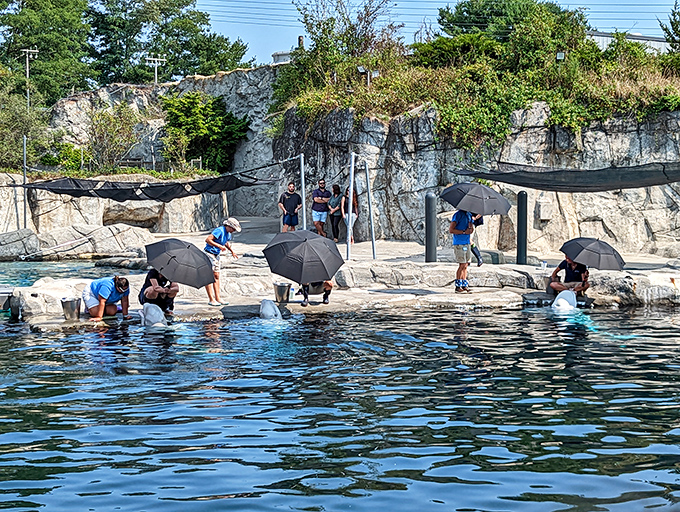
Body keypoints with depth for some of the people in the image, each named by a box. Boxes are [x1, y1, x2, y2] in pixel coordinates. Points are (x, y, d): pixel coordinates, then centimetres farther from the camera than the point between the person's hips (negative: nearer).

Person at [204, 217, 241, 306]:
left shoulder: (228, 233, 9)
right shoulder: (219, 230, -21)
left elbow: (226, 243, 30)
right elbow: (208, 240, -28)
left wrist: (232, 251, 14)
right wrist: (220, 246, -29)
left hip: (216, 255, 10)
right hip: (209, 254, -10)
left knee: (216, 276, 8)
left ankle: (218, 299, 9)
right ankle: (211, 300, -6)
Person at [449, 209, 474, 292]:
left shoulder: (469, 215, 14)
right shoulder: (458, 215, -8)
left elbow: (472, 230, 15)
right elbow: (451, 230, -14)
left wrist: (471, 228, -8)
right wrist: (464, 232, -16)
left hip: (467, 243, 7)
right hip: (459, 244, -7)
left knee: (466, 265, 7)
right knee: (462, 265, -7)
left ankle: (464, 285, 11)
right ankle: (458, 286, -2)